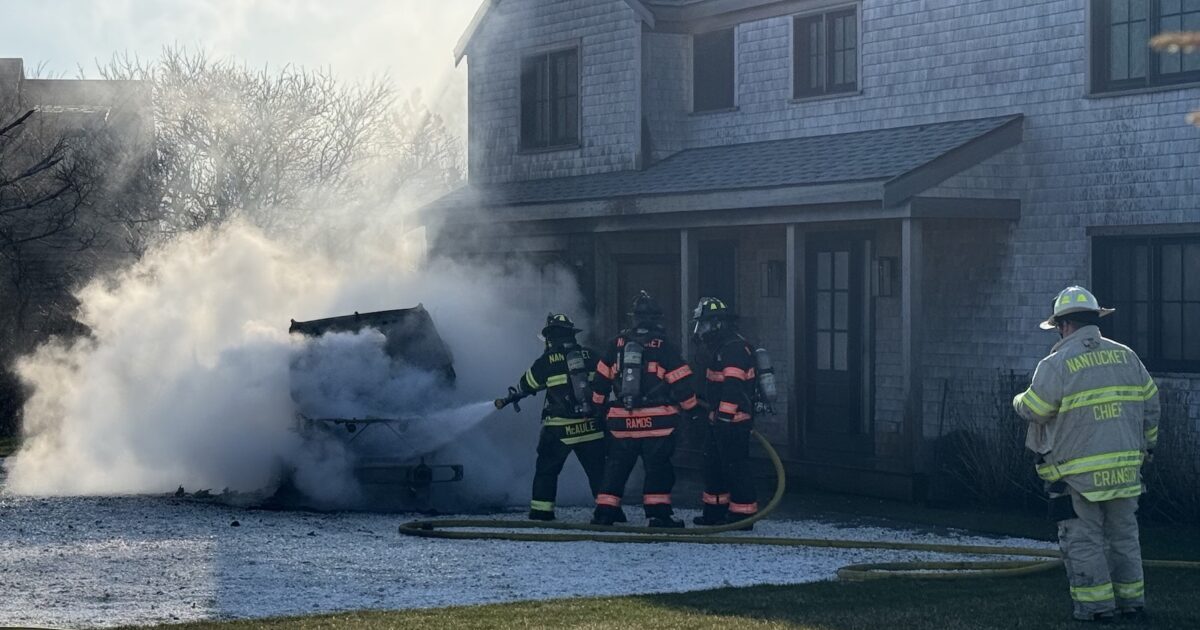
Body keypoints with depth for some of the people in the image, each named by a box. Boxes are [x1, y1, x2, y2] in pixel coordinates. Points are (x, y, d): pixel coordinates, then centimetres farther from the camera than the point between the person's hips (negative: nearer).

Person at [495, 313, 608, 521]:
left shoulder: (547, 361, -4)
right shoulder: (590, 356, 3)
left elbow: (526, 385, 9)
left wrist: (506, 400, 27)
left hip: (559, 429, -2)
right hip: (591, 426, 2)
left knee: (546, 469, 12)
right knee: (598, 469, 7)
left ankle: (541, 510, 11)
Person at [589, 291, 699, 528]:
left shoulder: (617, 344, 6)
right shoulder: (663, 346, -4)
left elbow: (601, 380, 12)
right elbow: (681, 383, -4)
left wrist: (601, 408, 25)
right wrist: (693, 408, 9)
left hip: (622, 423, 3)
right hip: (657, 422, -3)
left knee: (616, 467, 11)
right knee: (658, 468, 4)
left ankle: (605, 512, 8)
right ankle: (658, 513, -1)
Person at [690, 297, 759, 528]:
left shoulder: (735, 348, -18)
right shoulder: (718, 348, 17)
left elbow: (733, 387, -26)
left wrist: (724, 415, -28)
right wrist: (700, 401, 33)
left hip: (733, 420, -11)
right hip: (717, 419, 11)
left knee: (734, 465, -7)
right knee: (713, 464, 16)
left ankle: (743, 513, -3)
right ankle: (715, 511, 25)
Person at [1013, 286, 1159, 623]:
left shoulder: (1057, 363, -11)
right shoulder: (1126, 356, 6)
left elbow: (1033, 410, -7)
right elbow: (1150, 402, 12)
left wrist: (1019, 400, 16)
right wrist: (1147, 442, 24)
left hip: (1079, 474, -5)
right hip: (1126, 466, 5)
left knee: (1083, 539, 3)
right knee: (1123, 534, 16)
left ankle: (1097, 604, 2)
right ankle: (1131, 599, 20)